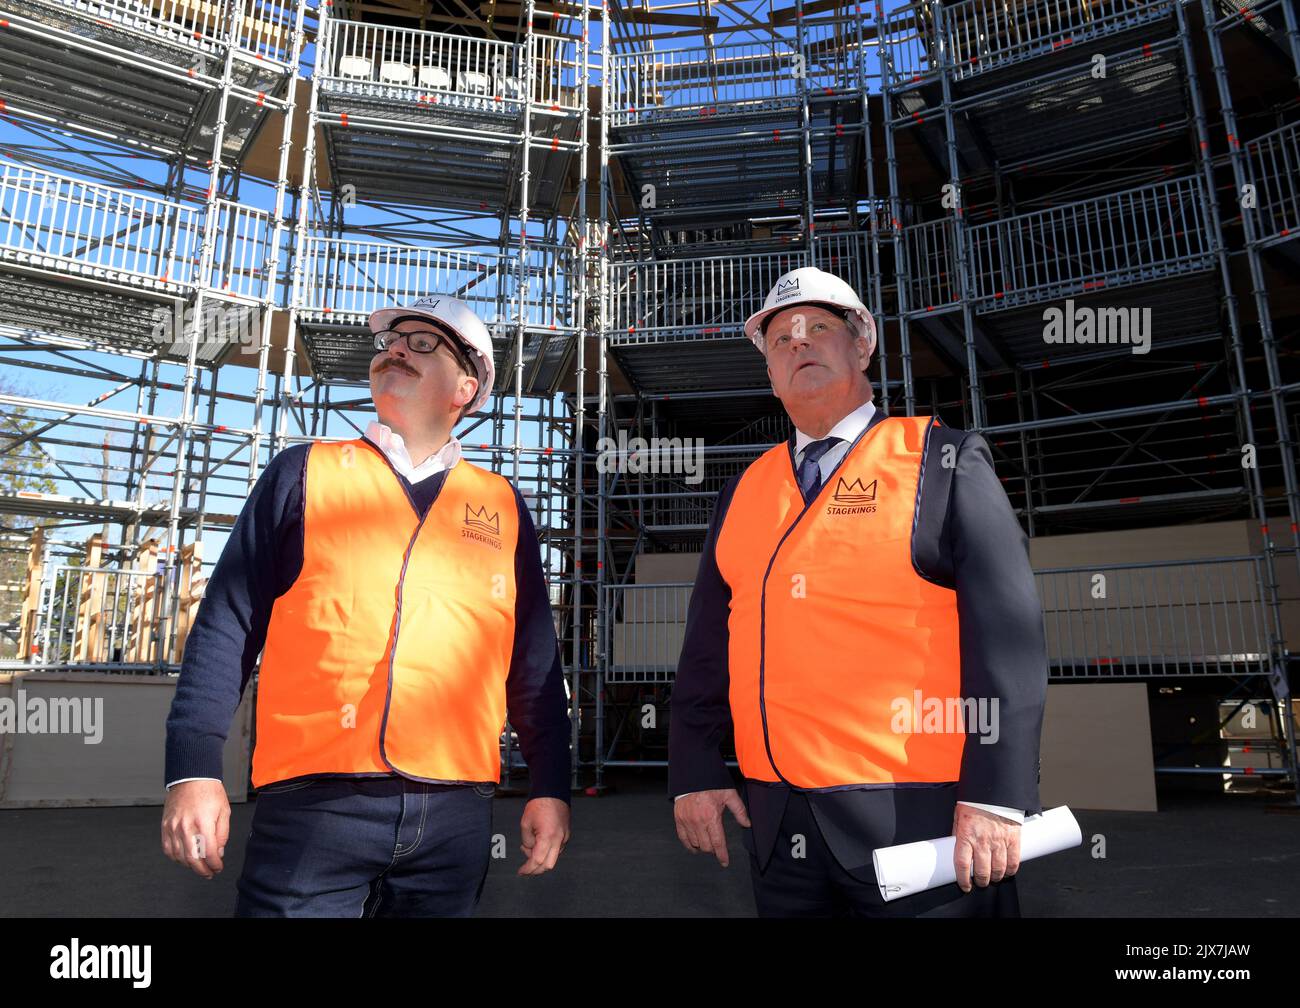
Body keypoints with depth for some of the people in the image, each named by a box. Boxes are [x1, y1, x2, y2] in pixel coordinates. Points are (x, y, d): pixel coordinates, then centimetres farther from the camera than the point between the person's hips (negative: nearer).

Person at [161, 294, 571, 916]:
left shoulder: (504, 508, 12)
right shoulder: (305, 473, 9)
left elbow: (534, 665, 11)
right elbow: (228, 625, 4)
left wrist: (550, 786, 7)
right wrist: (194, 769, -3)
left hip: (455, 812, 2)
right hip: (315, 801, -1)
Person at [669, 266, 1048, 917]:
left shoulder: (945, 462, -2)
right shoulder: (746, 491, 11)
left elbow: (1008, 632, -9)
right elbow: (708, 642, 12)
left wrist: (996, 796, -15)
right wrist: (694, 773, 5)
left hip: (914, 819, -4)